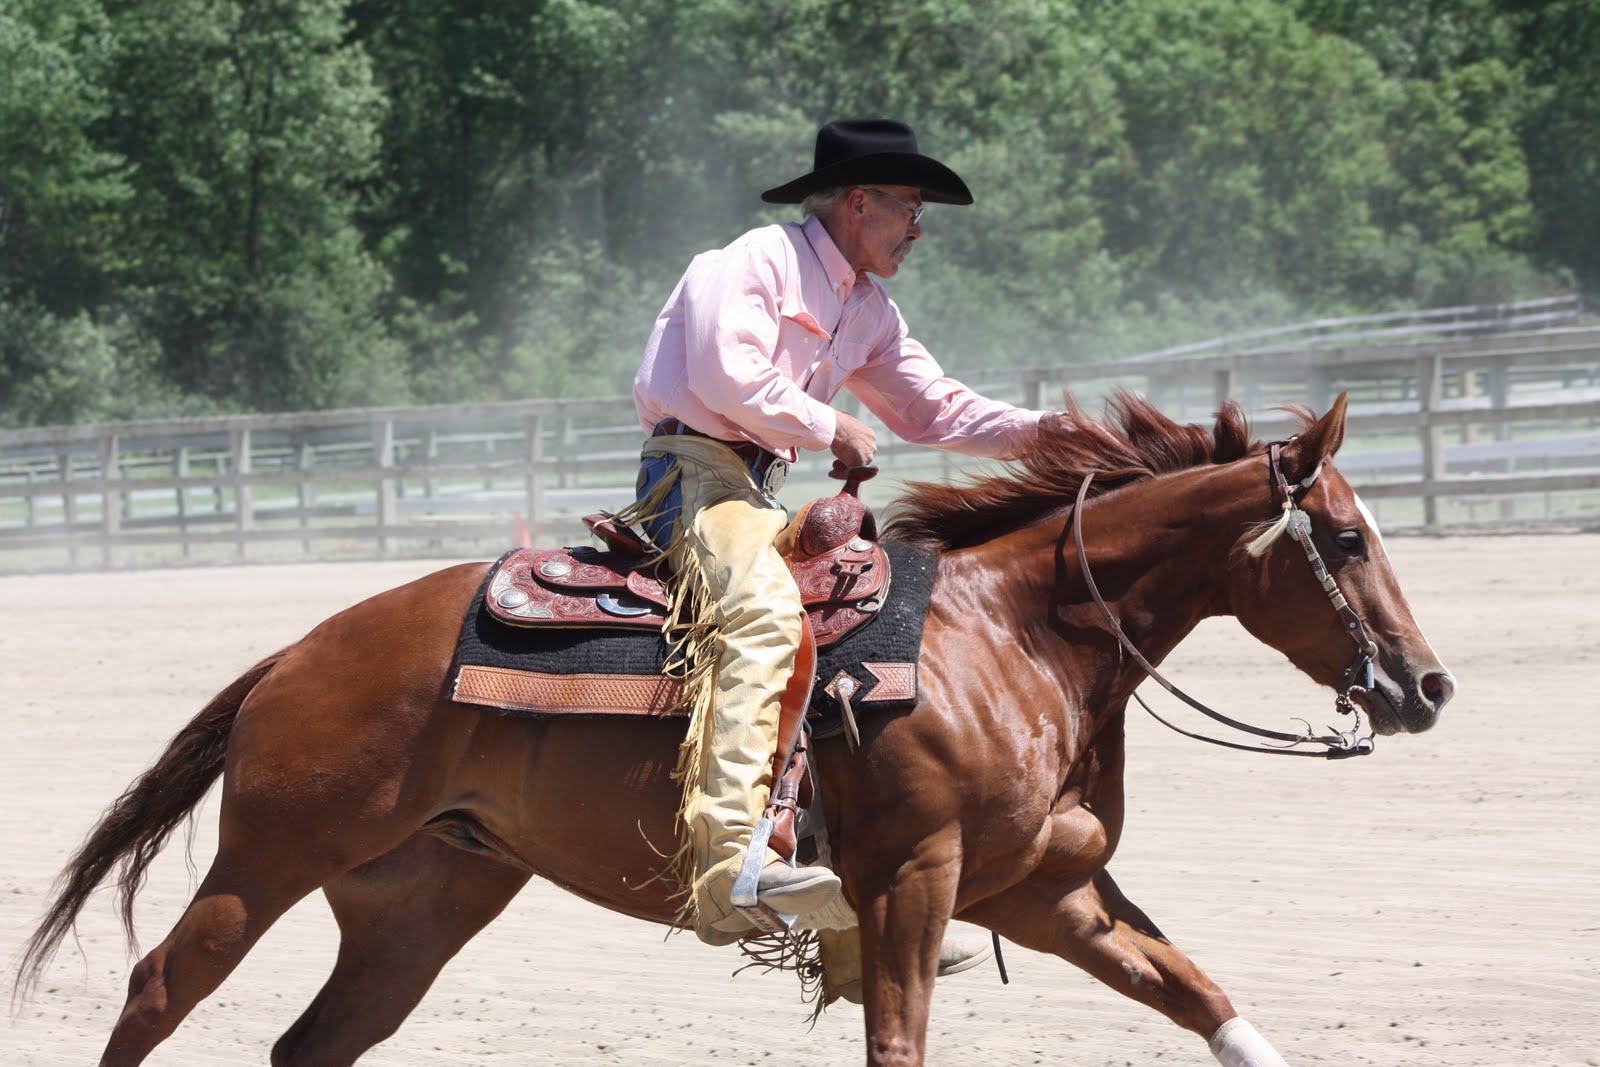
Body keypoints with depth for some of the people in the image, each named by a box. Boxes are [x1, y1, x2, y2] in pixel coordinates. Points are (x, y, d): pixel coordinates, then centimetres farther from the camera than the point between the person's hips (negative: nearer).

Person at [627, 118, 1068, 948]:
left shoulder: (868, 312, 22)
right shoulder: (758, 263, -6)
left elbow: (935, 411, 22)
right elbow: (729, 380, -20)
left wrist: (1047, 431, 8)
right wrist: (832, 430, -10)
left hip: (758, 492, 10)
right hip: (694, 468, -10)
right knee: (763, 613, -36)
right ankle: (730, 864, -52)